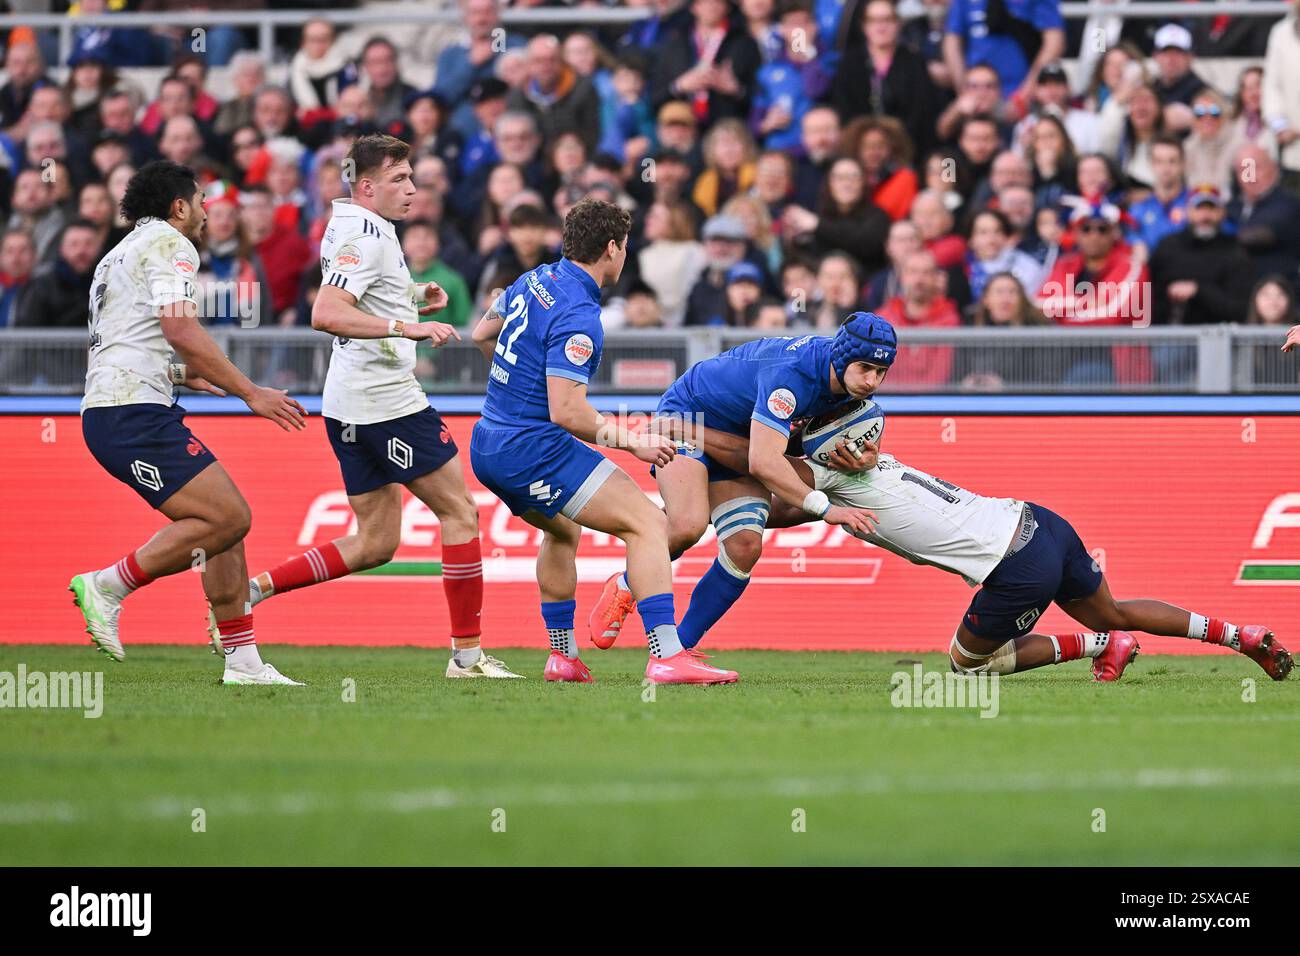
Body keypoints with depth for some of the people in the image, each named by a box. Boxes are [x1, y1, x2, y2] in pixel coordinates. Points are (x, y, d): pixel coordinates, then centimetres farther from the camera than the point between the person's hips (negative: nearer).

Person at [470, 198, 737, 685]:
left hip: (488, 444, 10)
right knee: (647, 522, -13)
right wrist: (631, 440, -14)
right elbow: (567, 413, -25)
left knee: (562, 531, 34)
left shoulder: (534, 281, 8)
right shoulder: (578, 316, -19)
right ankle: (667, 657, -24)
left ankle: (563, 655, 36)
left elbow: (482, 334, 25)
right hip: (534, 448, -10)